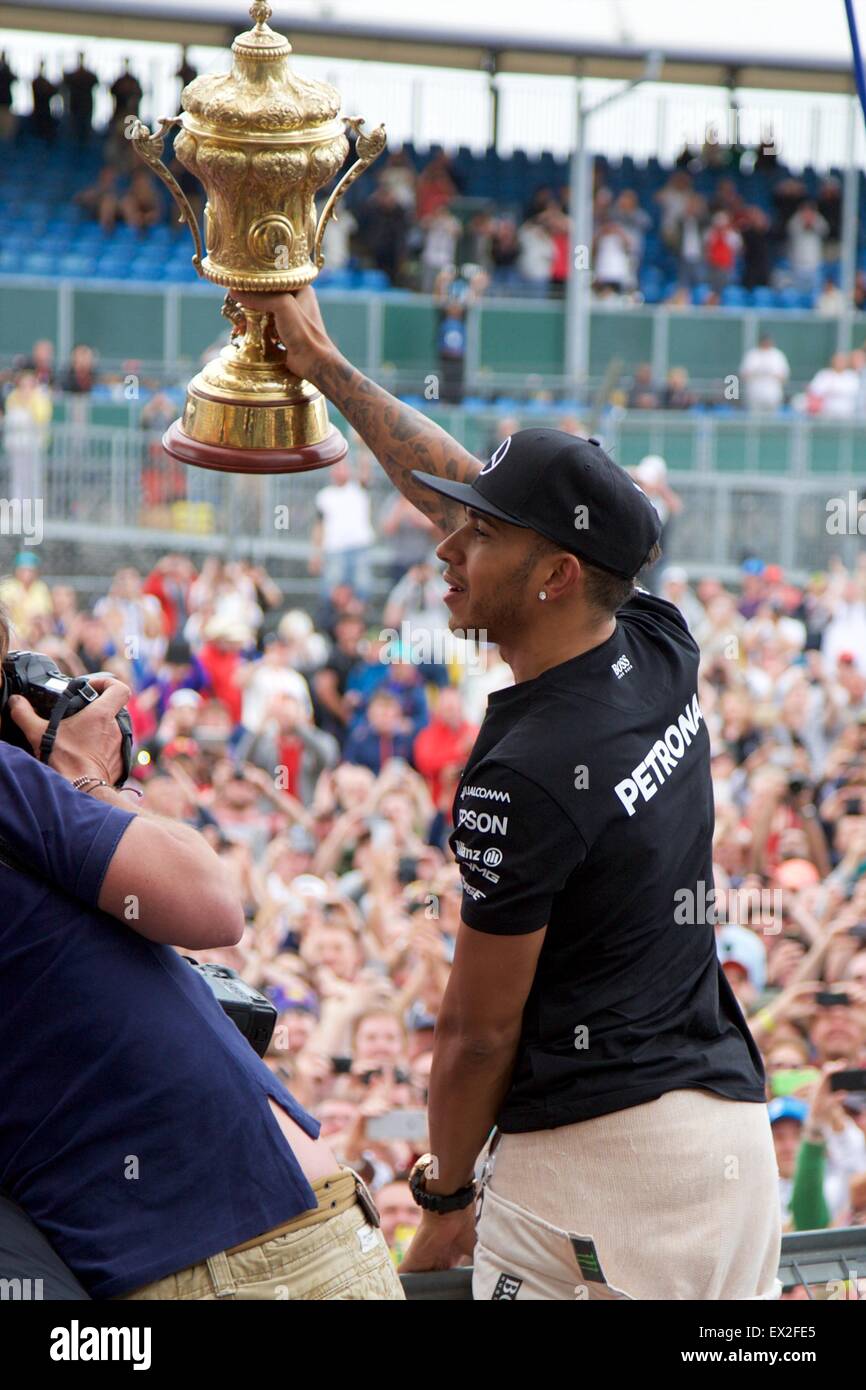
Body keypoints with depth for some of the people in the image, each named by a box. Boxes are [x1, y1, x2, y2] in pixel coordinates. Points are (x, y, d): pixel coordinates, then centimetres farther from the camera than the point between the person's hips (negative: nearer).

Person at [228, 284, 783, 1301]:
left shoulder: (524, 777, -17)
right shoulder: (661, 655, 5)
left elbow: (479, 1032, -10)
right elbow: (459, 486, 17)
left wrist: (444, 1198, 4)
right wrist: (323, 364, 24)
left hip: (586, 1159, -8)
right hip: (731, 1126, 8)